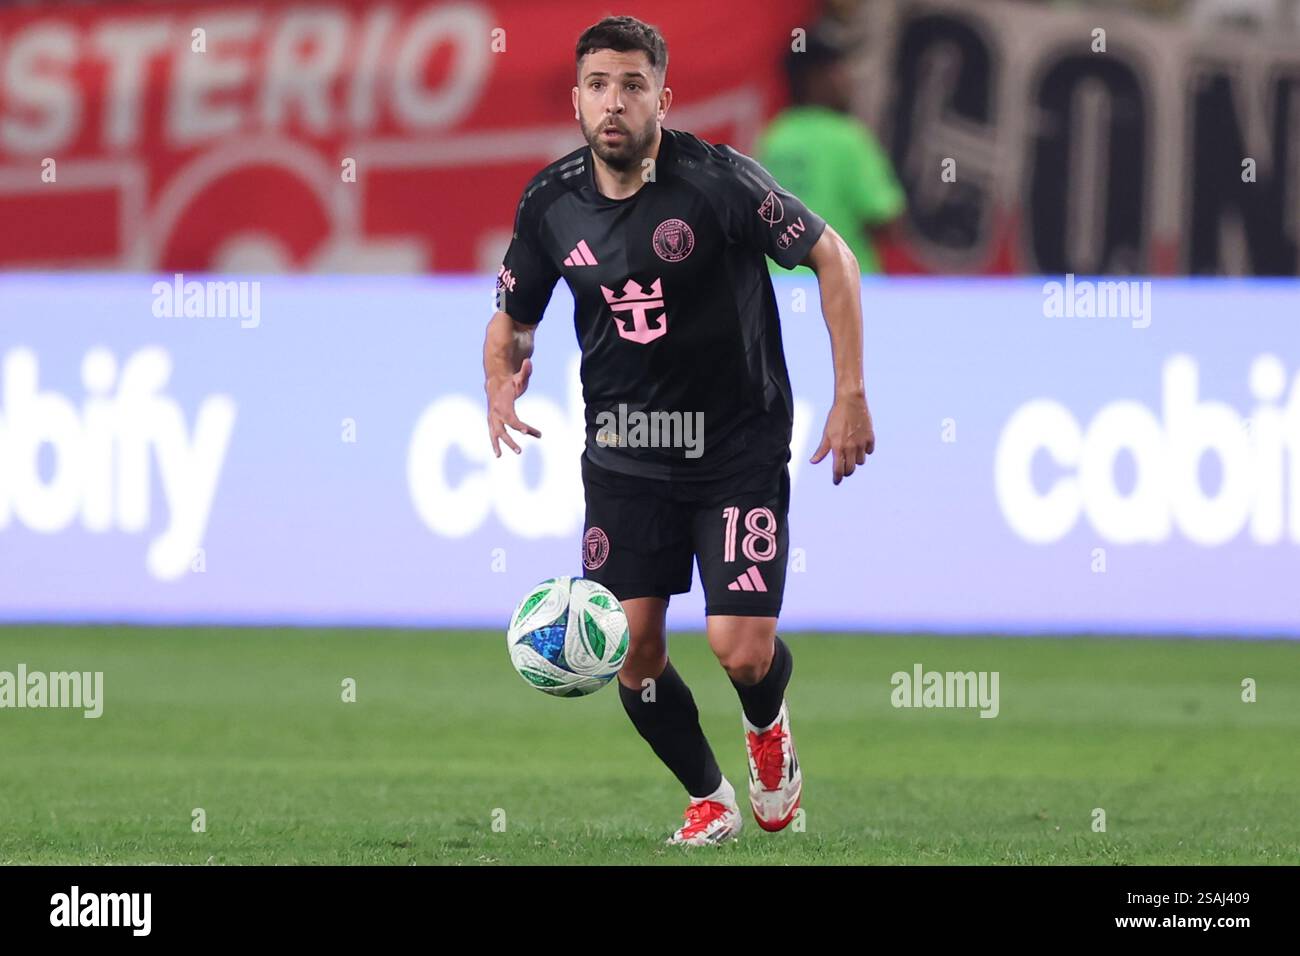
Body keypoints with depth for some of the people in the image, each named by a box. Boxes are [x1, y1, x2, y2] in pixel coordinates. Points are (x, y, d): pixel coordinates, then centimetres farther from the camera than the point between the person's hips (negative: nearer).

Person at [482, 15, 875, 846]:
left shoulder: (717, 179, -17)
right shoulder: (552, 202, -4)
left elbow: (833, 259, -9)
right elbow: (512, 316, 12)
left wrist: (851, 394, -13)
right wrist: (500, 385, -10)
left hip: (739, 452, -4)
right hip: (625, 457, 4)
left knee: (742, 651, -13)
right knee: (633, 651, -1)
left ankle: (769, 724, 26)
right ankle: (711, 801, 26)